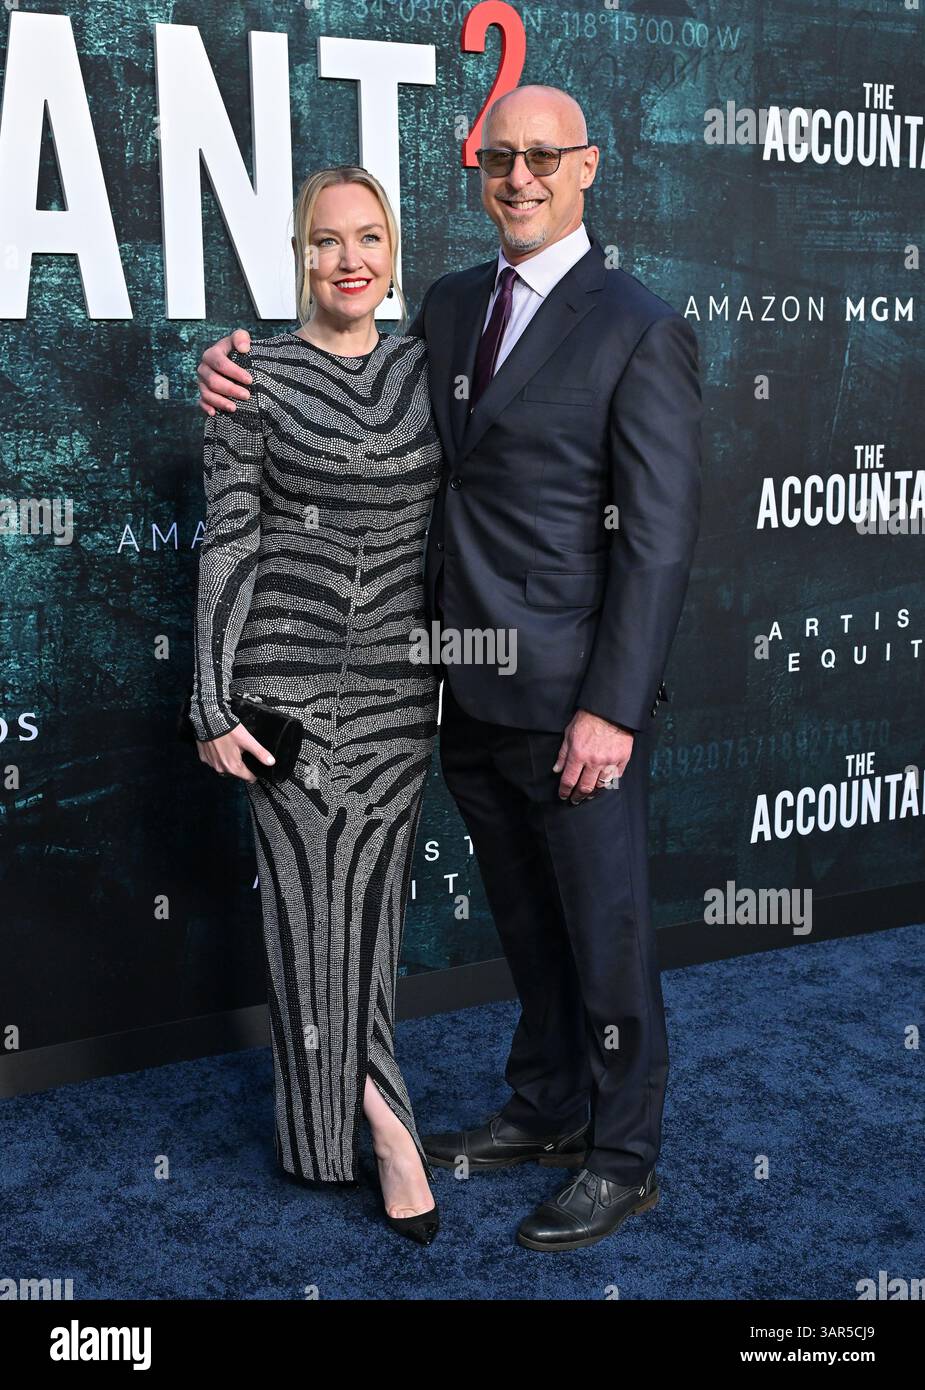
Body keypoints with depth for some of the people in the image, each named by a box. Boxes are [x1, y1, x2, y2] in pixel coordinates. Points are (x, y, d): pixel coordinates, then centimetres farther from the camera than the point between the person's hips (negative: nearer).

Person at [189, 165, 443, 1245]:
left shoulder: (425, 366, 7)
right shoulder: (256, 380, -5)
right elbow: (227, 545, -7)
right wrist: (212, 703, -9)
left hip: (401, 677, 4)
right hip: (287, 674, -3)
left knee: (369, 893, 10)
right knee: (312, 899, 2)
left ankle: (344, 1108, 29)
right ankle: (381, 1117, 20)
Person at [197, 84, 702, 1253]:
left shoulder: (641, 331, -9)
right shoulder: (450, 305, 11)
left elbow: (659, 537, -13)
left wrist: (611, 708, -18)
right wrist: (241, 368, 2)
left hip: (573, 704, -6)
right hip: (473, 697, 6)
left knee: (605, 935, 7)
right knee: (529, 927, 21)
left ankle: (622, 1159, 25)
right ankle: (546, 1111, 39)